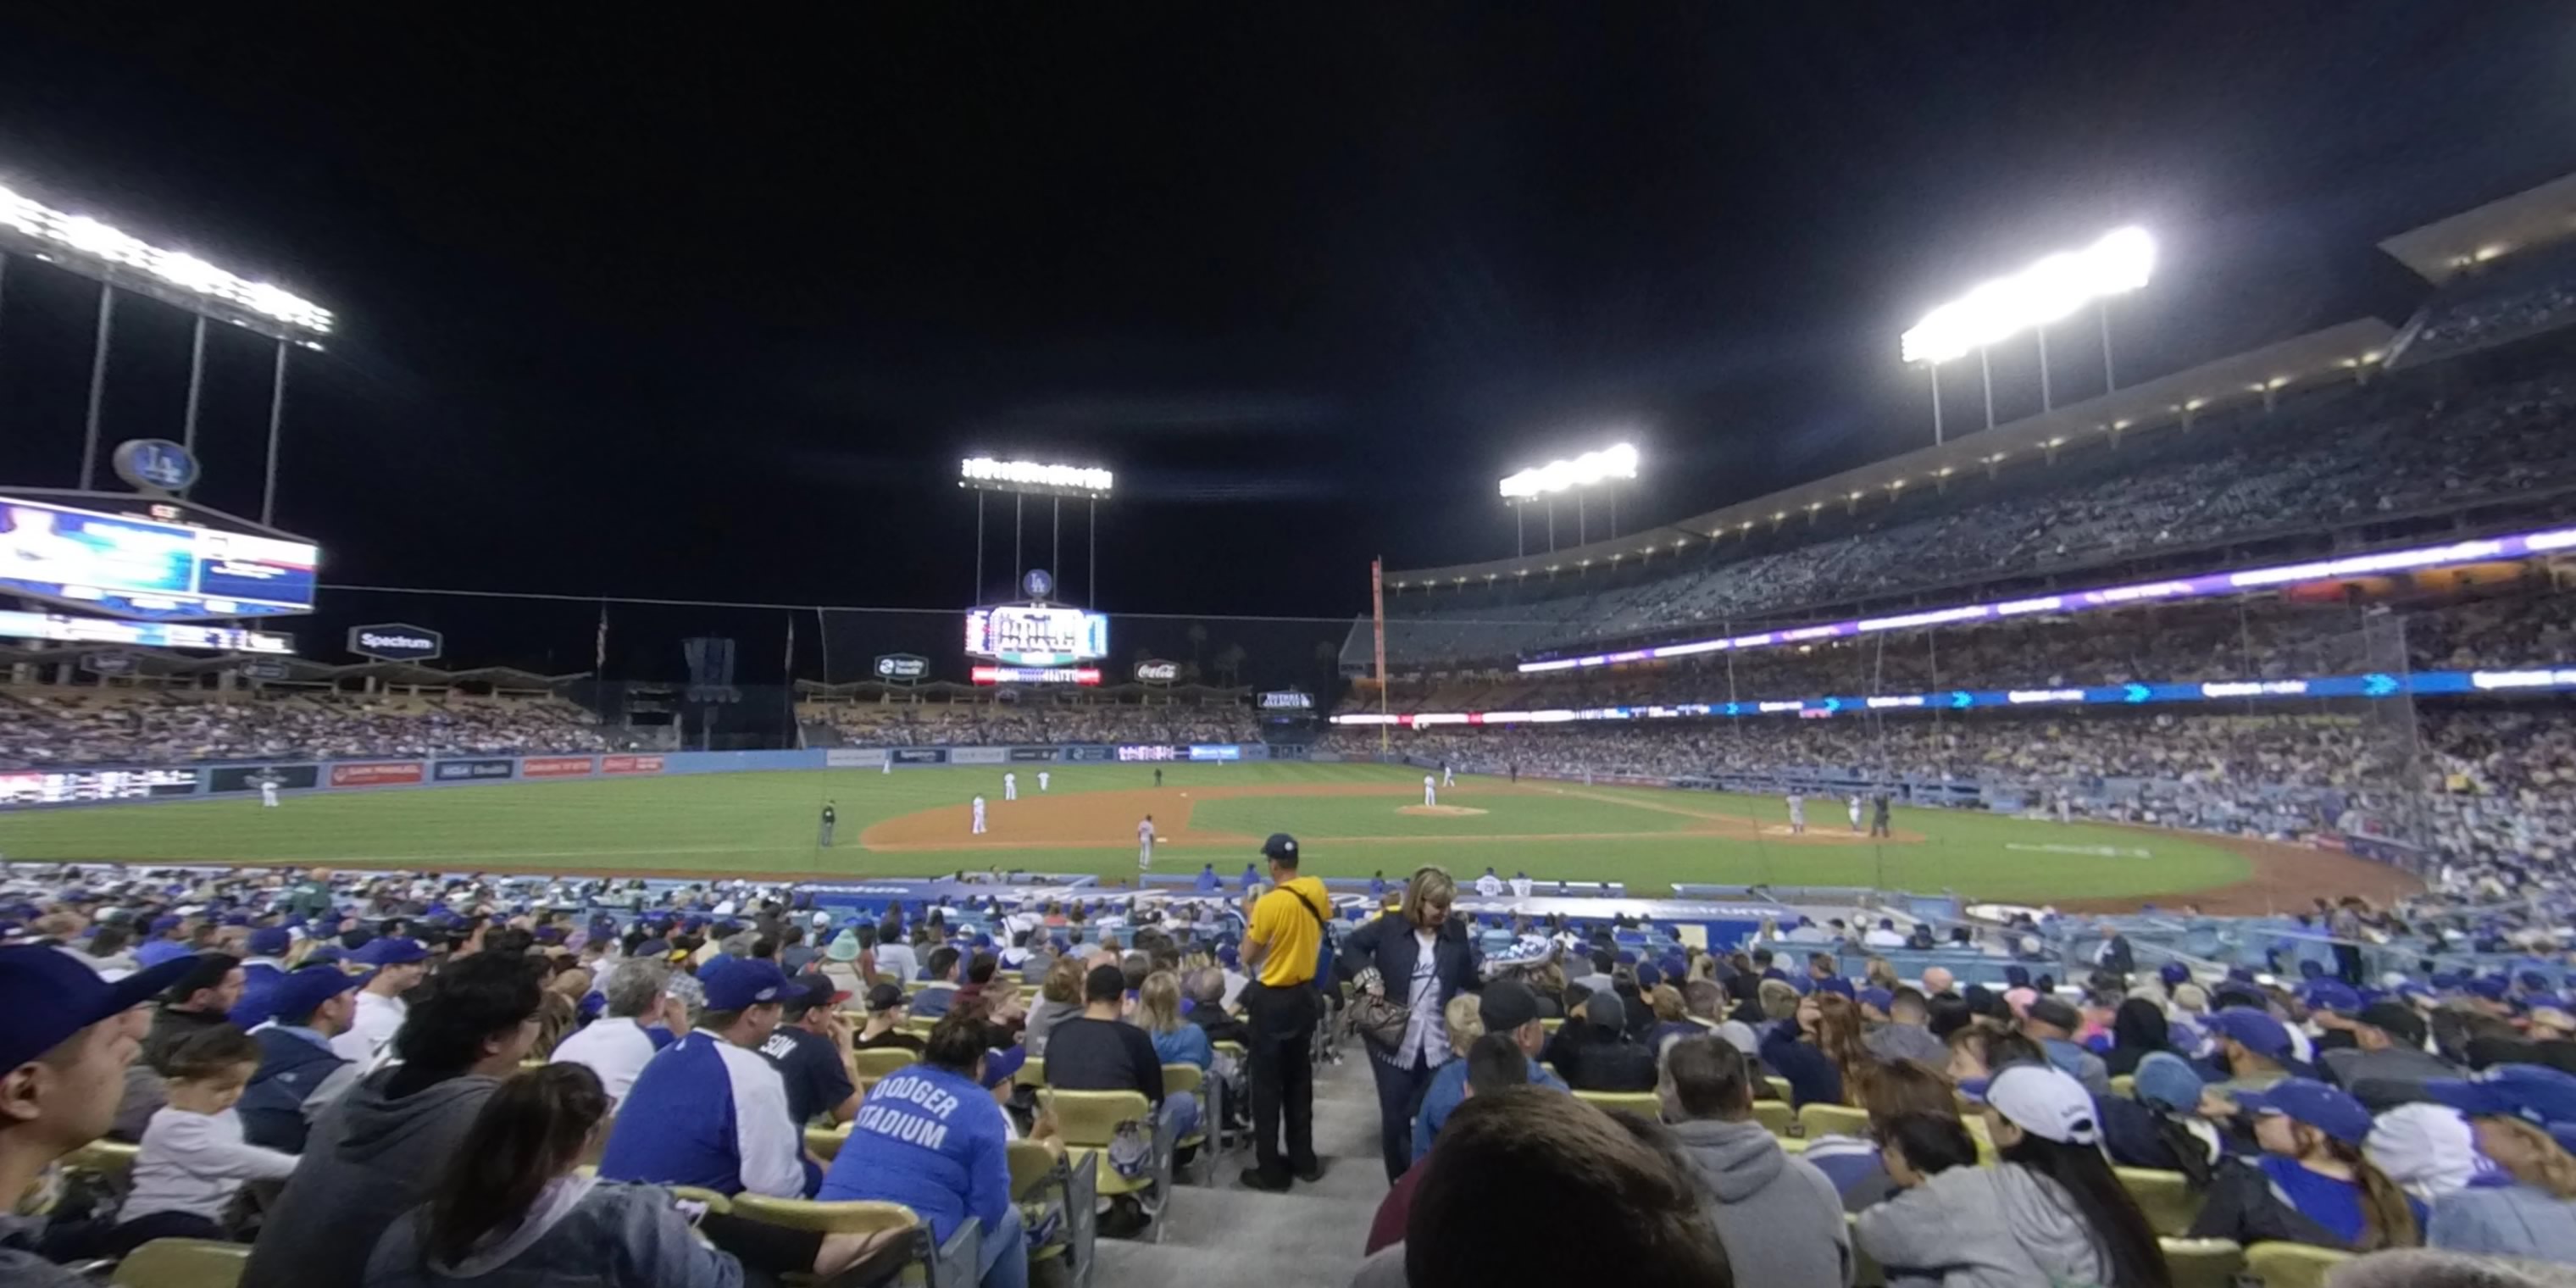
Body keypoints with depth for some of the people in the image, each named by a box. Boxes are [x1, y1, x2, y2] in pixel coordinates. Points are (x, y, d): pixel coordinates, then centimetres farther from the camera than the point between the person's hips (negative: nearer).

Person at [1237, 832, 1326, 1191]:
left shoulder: (1269, 904, -23)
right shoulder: (1317, 892, -6)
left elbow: (1248, 956, -13)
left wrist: (1250, 915, -3)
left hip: (1272, 1000, -6)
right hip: (1305, 995, 6)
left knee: (1267, 1085, 6)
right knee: (1300, 1080, 18)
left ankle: (1270, 1170, 15)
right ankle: (1303, 1159, 29)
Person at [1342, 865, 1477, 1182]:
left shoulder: (1456, 930, 0)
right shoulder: (1390, 925, -10)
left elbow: (1468, 978, 4)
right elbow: (1351, 946, -1)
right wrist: (1370, 975, -14)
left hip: (1438, 1044, 2)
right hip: (1393, 1040, -2)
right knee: (1395, 1116, 10)